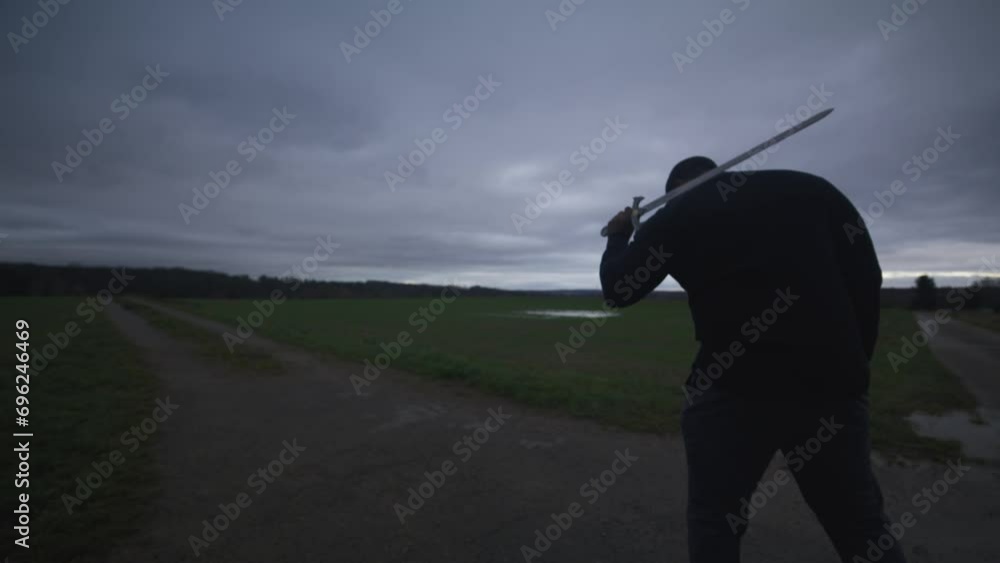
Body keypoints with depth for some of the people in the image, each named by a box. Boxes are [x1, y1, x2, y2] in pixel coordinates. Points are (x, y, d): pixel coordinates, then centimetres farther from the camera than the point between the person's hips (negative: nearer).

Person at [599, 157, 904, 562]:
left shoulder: (676, 214, 8)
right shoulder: (812, 187, 15)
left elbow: (618, 289, 14)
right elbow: (866, 275, 9)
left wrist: (618, 237, 32)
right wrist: (852, 366, 14)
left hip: (731, 387, -3)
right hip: (830, 383, 4)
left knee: (714, 523, 11)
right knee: (863, 525, 19)